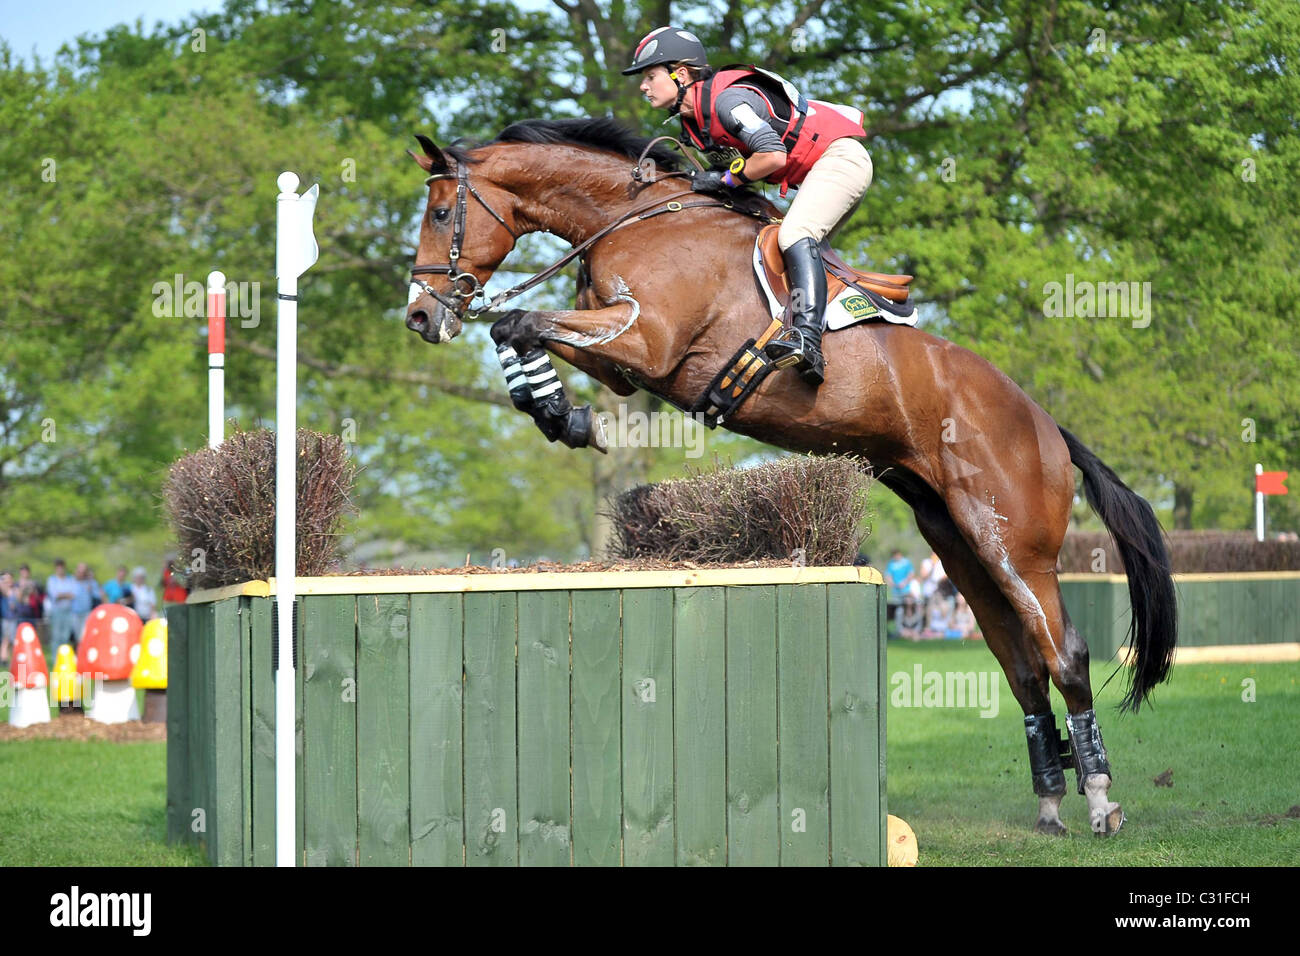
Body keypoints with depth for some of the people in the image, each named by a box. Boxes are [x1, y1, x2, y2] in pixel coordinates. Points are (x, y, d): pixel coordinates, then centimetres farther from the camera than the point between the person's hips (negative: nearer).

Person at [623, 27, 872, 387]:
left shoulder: (727, 99, -22)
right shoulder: (692, 121, 8)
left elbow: (773, 155, -29)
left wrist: (724, 180, -18)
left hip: (841, 157, -11)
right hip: (819, 173, 11)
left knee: (794, 235, -28)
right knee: (799, 250, 13)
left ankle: (808, 343, -44)